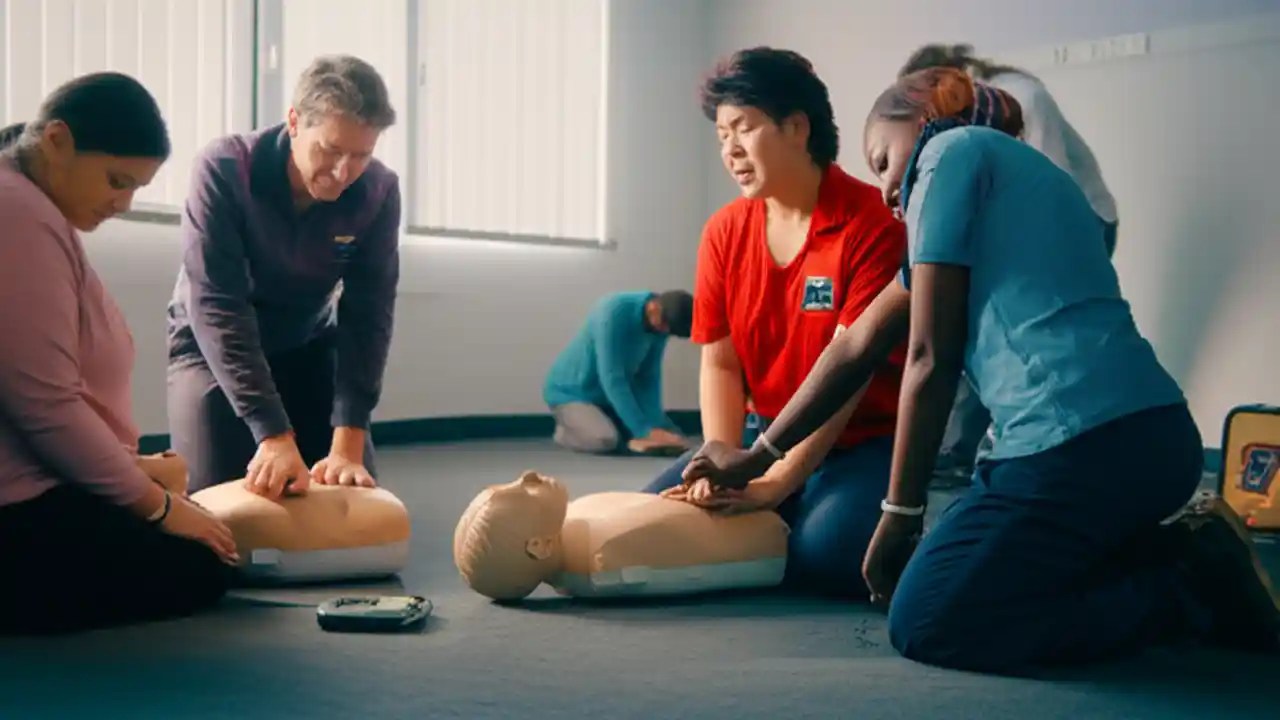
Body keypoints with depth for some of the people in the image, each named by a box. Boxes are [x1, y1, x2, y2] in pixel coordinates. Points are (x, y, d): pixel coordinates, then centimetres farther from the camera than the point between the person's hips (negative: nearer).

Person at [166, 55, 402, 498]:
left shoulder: (379, 192, -21)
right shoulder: (225, 170, -29)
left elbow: (368, 317, -22)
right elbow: (216, 308, -34)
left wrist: (348, 445, -32)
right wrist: (273, 435, -43)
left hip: (310, 347, 3)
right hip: (211, 349, -3)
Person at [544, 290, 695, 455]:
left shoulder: (661, 324, -10)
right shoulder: (613, 312, -31)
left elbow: (649, 377, -6)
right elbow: (612, 379, -33)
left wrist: (655, 426, -20)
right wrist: (644, 431, -35)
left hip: (612, 395, 7)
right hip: (571, 391, -7)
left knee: (669, 433, -1)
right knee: (606, 439, -31)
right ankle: (567, 430, 1)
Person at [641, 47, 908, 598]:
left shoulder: (873, 223, -14)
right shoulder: (724, 232, 3)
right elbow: (720, 364, -1)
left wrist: (776, 483, -26)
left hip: (862, 442, -5)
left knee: (826, 552, -32)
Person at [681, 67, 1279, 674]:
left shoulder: (952, 149, 1)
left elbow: (930, 360, -7)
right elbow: (860, 346, 28)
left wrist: (899, 514, 0)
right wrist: (754, 457, 30)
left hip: (1082, 444, -9)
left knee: (923, 627, -1)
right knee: (957, 586, 20)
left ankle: (1189, 590, -1)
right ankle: (1182, 550, 13)